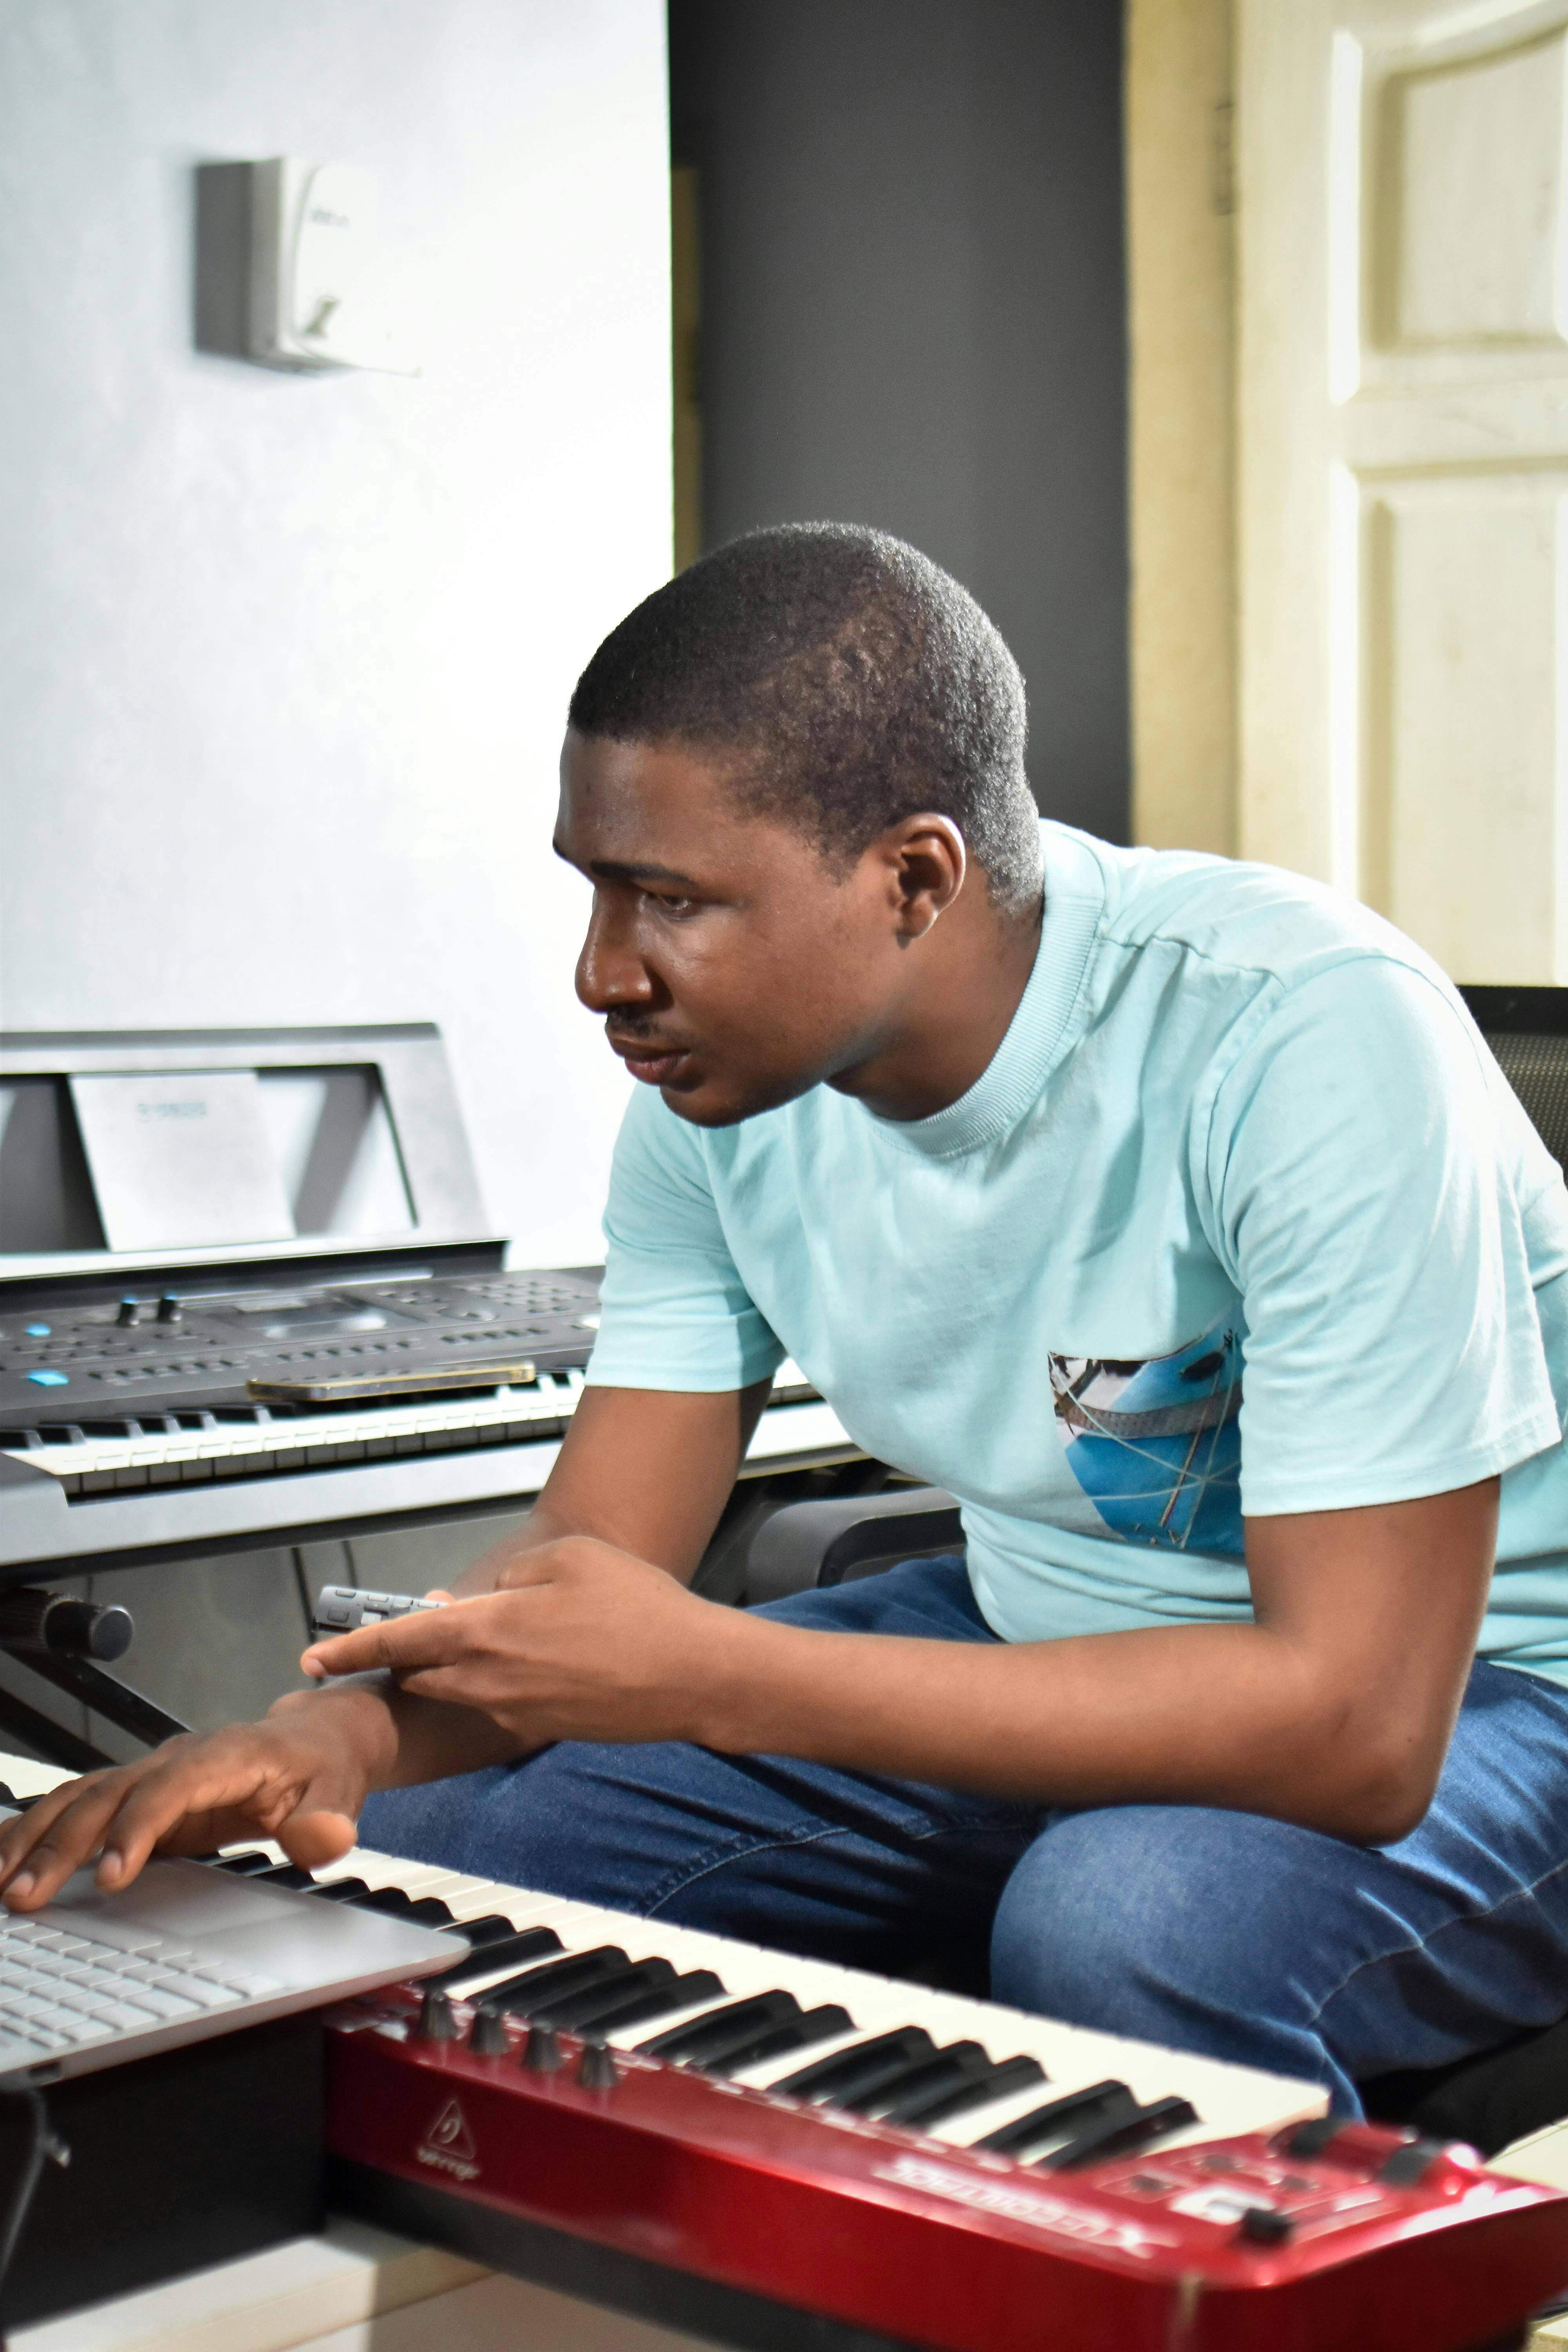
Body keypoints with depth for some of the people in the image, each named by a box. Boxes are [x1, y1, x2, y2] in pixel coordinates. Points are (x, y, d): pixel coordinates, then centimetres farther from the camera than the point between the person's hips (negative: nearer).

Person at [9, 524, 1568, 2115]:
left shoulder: (1305, 1041, -30)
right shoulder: (719, 1084, -9)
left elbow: (1359, 1721, -33)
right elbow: (588, 1564, -4)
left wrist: (707, 1678, -36)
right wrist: (345, 1727, -28)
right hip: (1037, 1633, 6)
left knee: (1126, 1923, -38)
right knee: (405, 1844, -8)